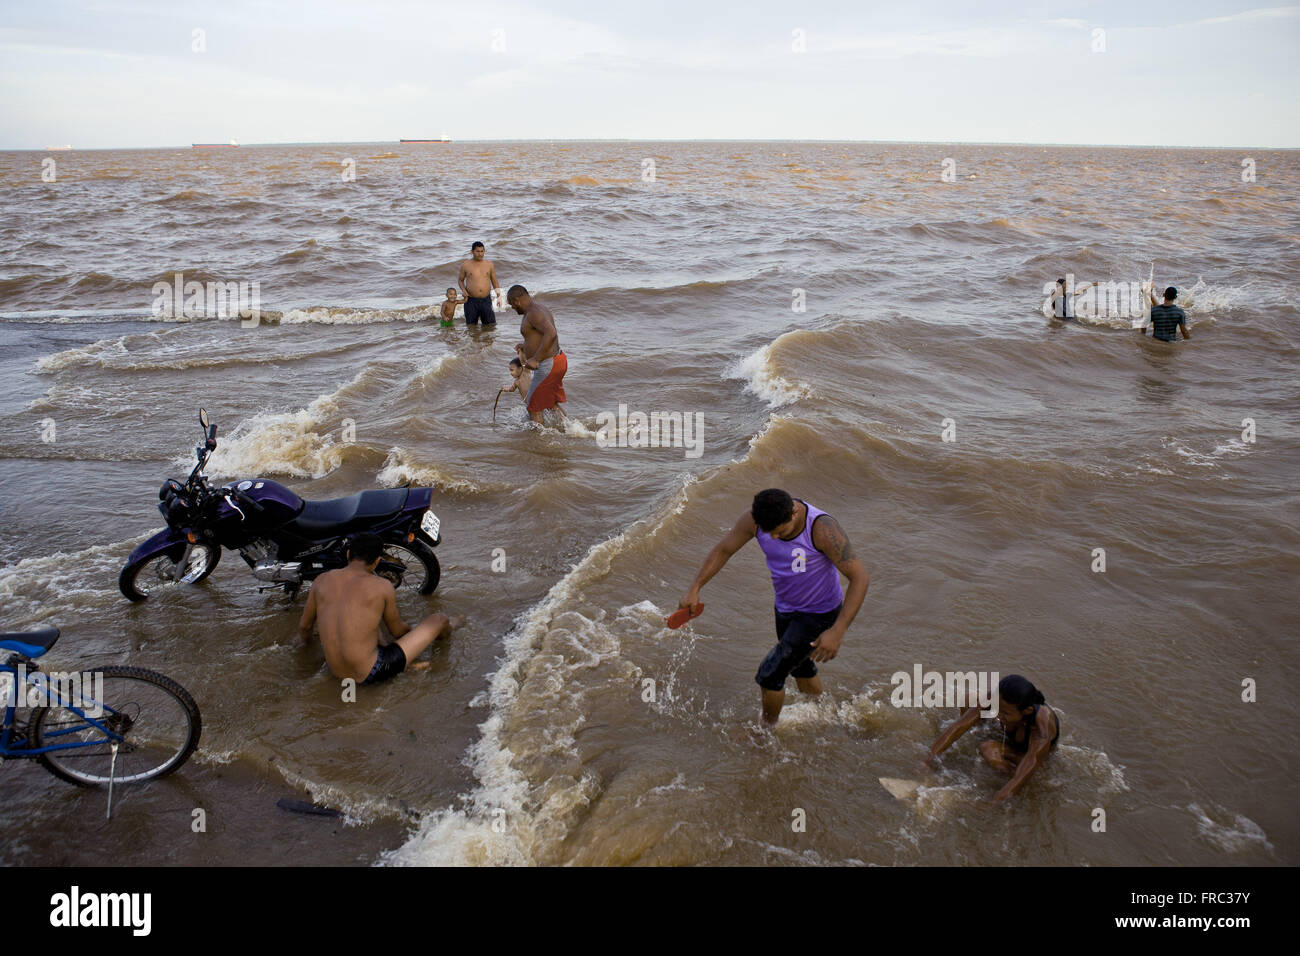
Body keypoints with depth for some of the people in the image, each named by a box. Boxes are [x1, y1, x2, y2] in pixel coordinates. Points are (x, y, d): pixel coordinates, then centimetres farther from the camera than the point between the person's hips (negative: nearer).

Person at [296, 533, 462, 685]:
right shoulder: (382, 586, -11)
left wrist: (307, 644, 39)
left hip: (337, 673, 5)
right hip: (372, 674, -5)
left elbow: (304, 626, 14)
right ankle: (447, 628, 48)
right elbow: (398, 631, 4)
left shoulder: (322, 580, 1)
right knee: (439, 620, 9)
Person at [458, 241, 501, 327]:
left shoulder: (489, 264, 6)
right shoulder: (465, 265, 2)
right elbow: (460, 280, 14)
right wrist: (463, 290, -6)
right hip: (471, 301, -1)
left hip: (486, 300, 1)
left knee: (491, 325, 0)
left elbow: (494, 281, 14)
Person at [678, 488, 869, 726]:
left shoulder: (822, 528, -35)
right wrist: (694, 589, -11)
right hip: (786, 607, 6)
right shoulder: (754, 519, -20)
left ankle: (767, 729, 23)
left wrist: (837, 632, -38)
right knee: (800, 667, 26)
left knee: (769, 676, -5)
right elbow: (722, 550, -3)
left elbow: (860, 578, -32)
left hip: (819, 613, -6)